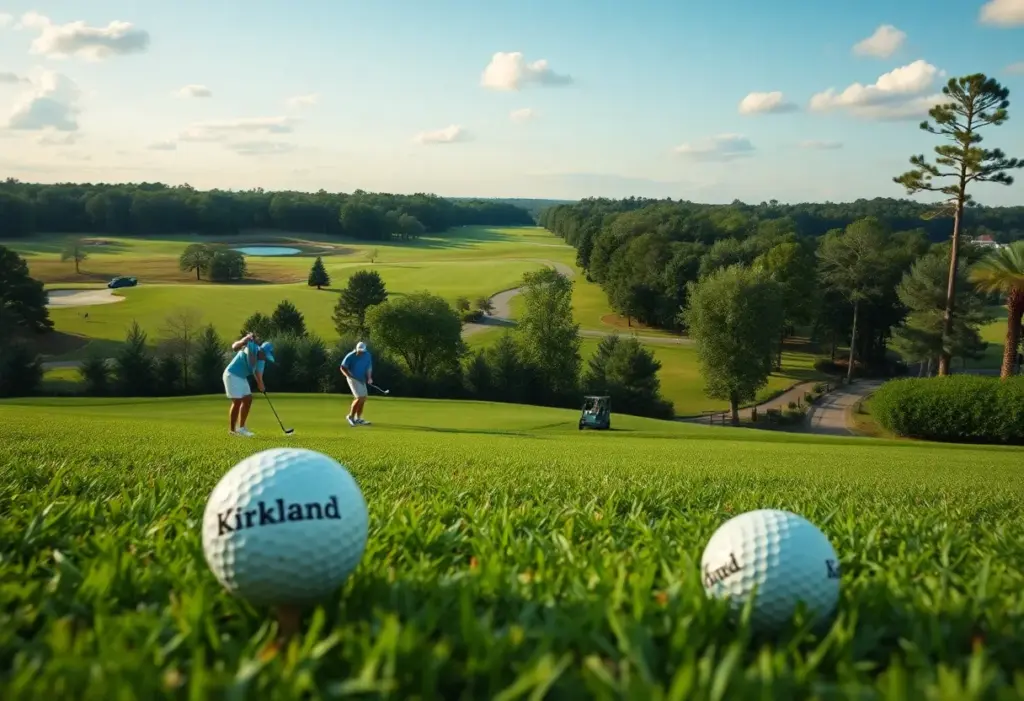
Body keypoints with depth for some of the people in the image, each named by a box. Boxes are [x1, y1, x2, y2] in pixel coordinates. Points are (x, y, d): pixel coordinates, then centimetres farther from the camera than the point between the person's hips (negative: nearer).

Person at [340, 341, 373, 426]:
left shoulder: (367, 355, -2)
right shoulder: (350, 356, -17)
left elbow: (369, 367, 10)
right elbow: (342, 368, -12)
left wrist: (369, 378, -3)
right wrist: (349, 376, -24)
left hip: (362, 380, 7)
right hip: (353, 379, -7)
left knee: (363, 398, 6)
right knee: (360, 398, -16)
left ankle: (358, 419, 17)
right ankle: (350, 416, -1)